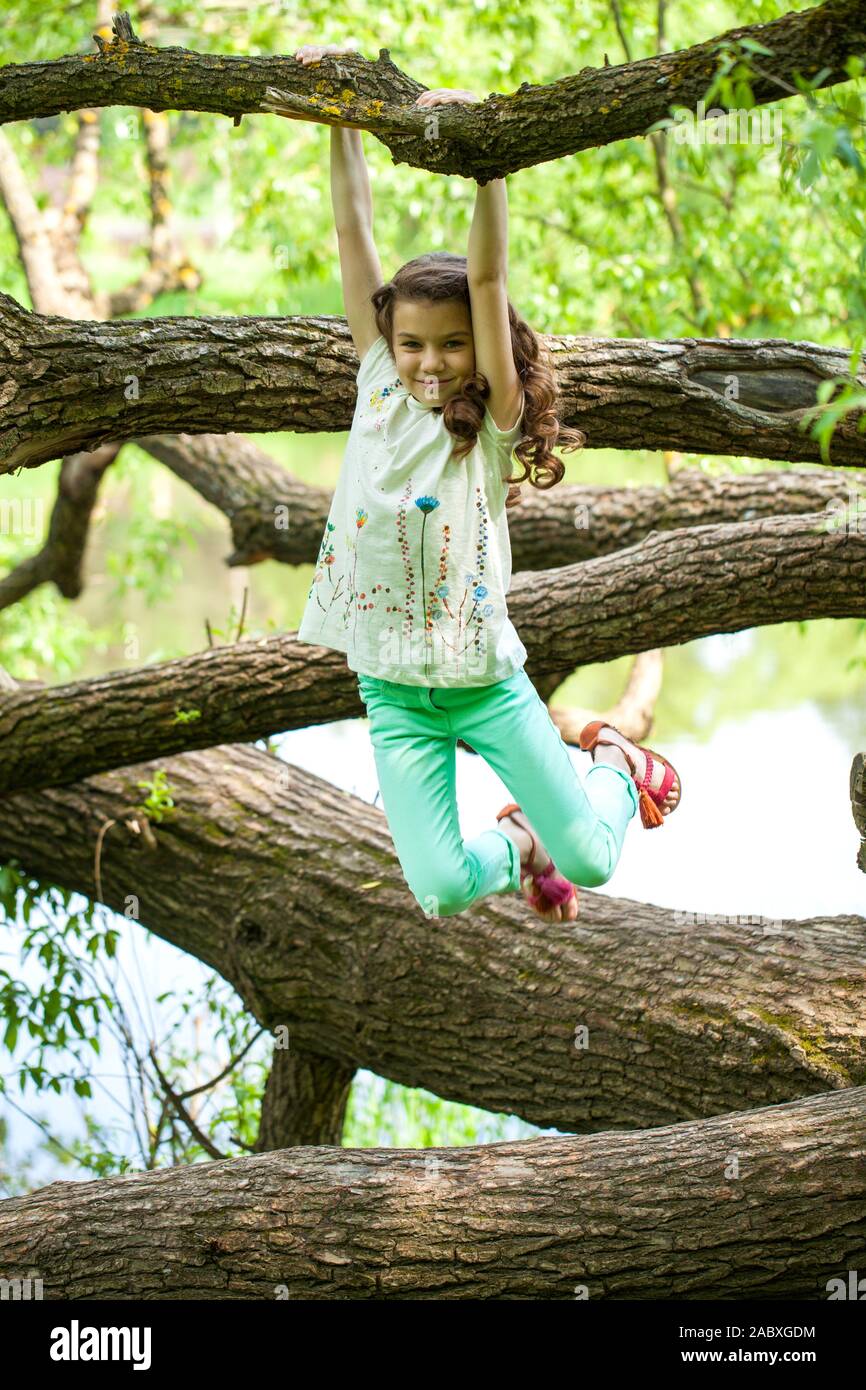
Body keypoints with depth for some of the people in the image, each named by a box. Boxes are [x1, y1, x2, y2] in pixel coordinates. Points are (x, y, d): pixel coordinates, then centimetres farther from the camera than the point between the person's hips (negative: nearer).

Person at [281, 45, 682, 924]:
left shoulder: (493, 422, -7)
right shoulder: (378, 392, 0)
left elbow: (487, 277, -19)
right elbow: (355, 236, -4)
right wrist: (341, 122, -6)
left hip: (486, 680, -2)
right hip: (395, 695, 2)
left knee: (590, 863, 0)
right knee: (442, 893, -8)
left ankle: (614, 762, 36)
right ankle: (514, 847, 29)